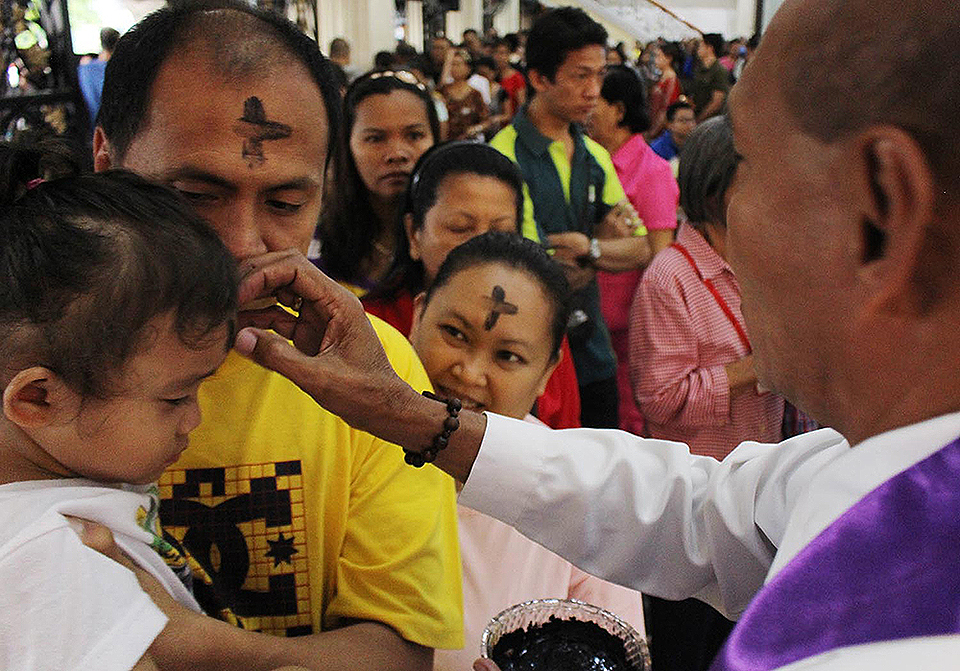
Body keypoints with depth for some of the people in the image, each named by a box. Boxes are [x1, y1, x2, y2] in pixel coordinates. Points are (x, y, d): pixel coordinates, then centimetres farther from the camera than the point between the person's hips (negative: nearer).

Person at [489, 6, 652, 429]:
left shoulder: (595, 157, 10)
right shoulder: (506, 156, -15)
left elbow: (640, 249, 7)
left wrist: (587, 247, -12)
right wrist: (609, 241, -3)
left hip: (592, 350, 7)